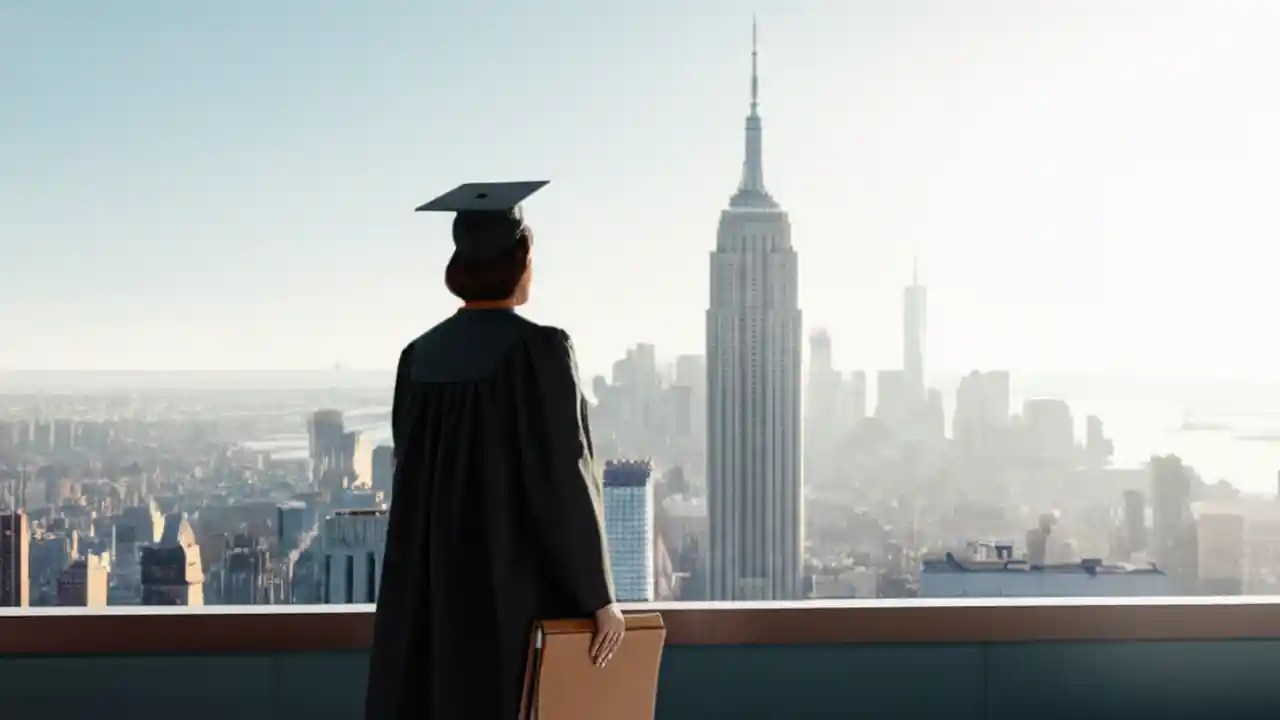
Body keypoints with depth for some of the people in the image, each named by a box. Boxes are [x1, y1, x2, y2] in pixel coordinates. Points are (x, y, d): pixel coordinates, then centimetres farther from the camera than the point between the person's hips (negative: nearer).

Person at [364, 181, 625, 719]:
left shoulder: (419, 357, 6)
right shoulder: (539, 349, -14)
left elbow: (417, 479, 12)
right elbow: (563, 477, -17)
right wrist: (598, 595, -11)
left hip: (432, 584, 6)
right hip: (515, 586, -6)